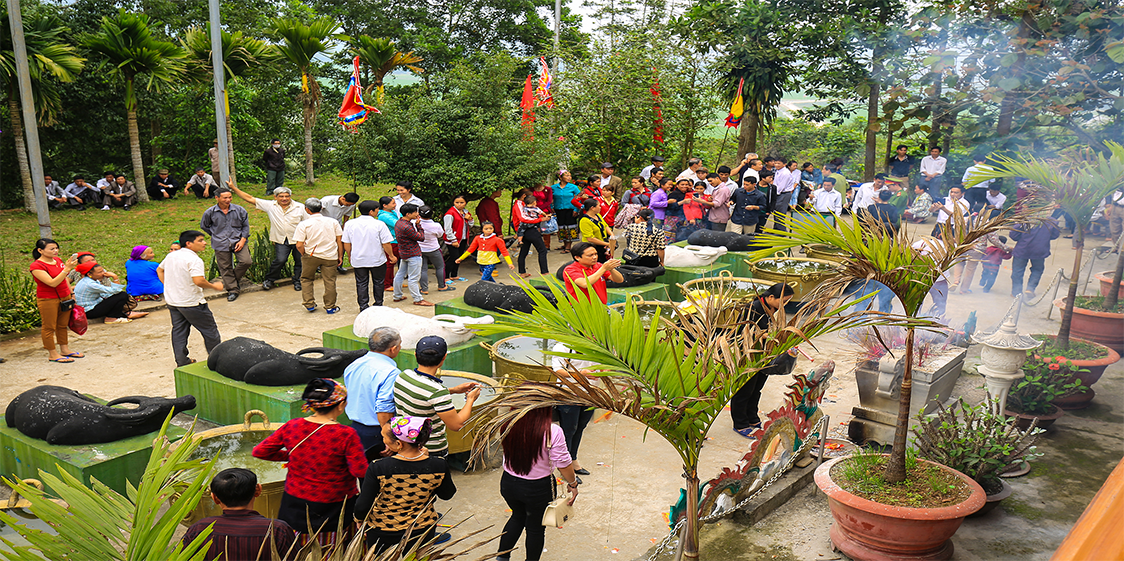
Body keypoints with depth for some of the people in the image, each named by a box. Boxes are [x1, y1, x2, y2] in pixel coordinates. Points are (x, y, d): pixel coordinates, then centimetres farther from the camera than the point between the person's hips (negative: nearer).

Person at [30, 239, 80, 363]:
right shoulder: (36, 266, -17)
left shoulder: (58, 260, 5)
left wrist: (71, 293, 18)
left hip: (64, 297, 7)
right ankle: (53, 354, 10)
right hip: (47, 300, -7)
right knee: (49, 327, 3)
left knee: (62, 325, 15)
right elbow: (53, 283, -27)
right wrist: (67, 268, -30)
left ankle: (64, 349, 25)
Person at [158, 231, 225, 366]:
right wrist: (214, 286, -17)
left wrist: (168, 286, 19)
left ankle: (182, 361, 18)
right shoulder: (194, 260, -20)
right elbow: (198, 281, -31)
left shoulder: (171, 256, 7)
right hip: (191, 303, -8)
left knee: (178, 331, 14)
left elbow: (159, 270, 21)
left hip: (172, 301, 8)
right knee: (209, 330, 6)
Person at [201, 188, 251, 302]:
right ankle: (233, 290, 17)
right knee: (225, 268, 4)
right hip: (221, 245, 0)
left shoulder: (240, 210, -2)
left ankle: (235, 278, 12)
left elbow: (246, 226, 6)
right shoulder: (210, 213, -3)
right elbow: (204, 226, 15)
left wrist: (243, 240, -5)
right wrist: (215, 235, 10)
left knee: (246, 261, -16)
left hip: (238, 241, 0)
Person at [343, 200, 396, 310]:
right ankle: (378, 305, 23)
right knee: (378, 283, 14)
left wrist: (350, 256, 17)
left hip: (358, 260, 2)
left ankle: (363, 307, 11)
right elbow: (386, 244, -11)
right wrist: (391, 256, 4)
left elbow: (346, 244, 2)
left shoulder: (349, 224, -3)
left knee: (361, 284, 11)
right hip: (377, 260, -2)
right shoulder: (379, 224, -13)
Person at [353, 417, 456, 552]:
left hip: (384, 536, -2)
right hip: (423, 532, 2)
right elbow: (447, 495, 0)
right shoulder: (439, 466, -19)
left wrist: (360, 521, 5)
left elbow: (362, 507, -17)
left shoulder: (377, 469, -27)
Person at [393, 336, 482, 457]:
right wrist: (470, 399, -6)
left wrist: (453, 390, 12)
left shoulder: (403, 375, -6)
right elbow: (456, 425, -21)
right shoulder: (437, 391, -28)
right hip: (432, 451, -7)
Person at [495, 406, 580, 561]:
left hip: (508, 483, 4)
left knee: (518, 516, 31)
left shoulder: (509, 426, -15)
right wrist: (573, 484, -1)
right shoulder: (552, 432, -26)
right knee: (536, 527, 19)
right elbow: (563, 464, -17)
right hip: (538, 489, -4)